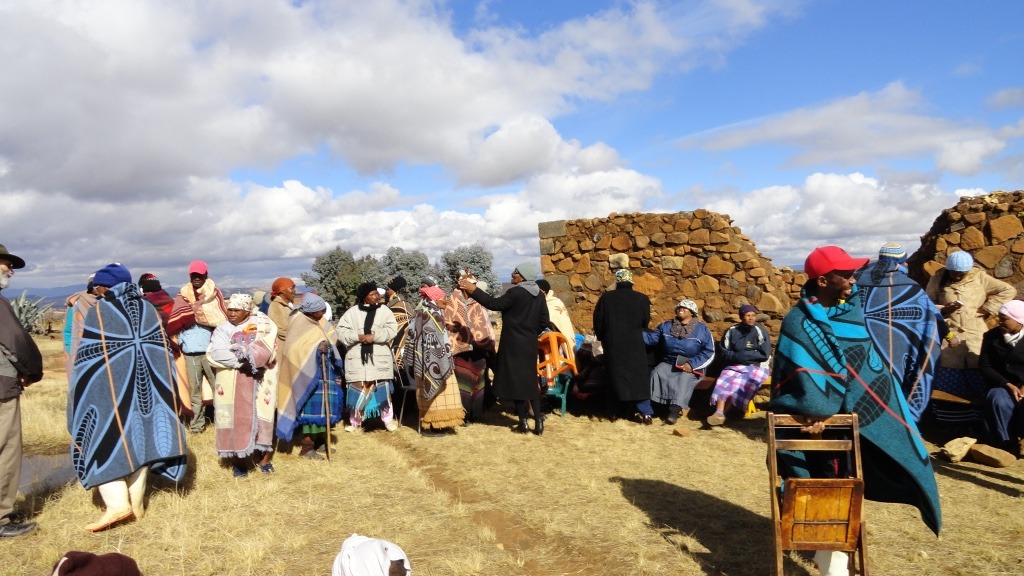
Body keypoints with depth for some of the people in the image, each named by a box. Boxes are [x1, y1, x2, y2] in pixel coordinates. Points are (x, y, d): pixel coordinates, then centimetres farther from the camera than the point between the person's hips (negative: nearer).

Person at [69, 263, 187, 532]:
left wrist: (78, 393, 2)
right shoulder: (148, 308, 7)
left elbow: (87, 354, -7)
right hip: (146, 383, 5)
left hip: (109, 386, -5)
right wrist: (163, 389, 15)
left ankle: (117, 503, -9)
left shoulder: (99, 311, -6)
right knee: (139, 439, 12)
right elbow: (163, 350, 8)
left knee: (105, 439, 4)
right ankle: (137, 504, 19)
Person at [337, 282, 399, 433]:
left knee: (382, 389, 4)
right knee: (357, 389, 4)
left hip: (379, 357, 0)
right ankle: (355, 422, 18)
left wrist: (374, 336, -18)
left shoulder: (384, 310, 4)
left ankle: (388, 420, 17)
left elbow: (392, 329, -6)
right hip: (357, 357, 0)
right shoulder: (352, 312, 2)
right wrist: (358, 336, -17)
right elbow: (341, 330, -2)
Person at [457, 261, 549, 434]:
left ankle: (523, 422, 7)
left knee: (515, 380, 2)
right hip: (530, 343, 7)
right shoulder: (538, 294, 6)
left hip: (513, 344, -7)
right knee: (530, 380, 13)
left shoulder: (516, 292, -16)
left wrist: (473, 290, -16)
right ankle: (538, 420, 10)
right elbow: (544, 321, 9)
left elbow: (494, 304, -19)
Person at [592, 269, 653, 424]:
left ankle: (616, 411, 14)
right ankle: (646, 413, 0)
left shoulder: (606, 297, -3)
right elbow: (646, 321, 3)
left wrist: (602, 338, 17)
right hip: (634, 344, -1)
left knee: (614, 377, 10)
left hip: (612, 344, 1)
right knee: (639, 377, 3)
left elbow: (597, 321, 2)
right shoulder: (641, 299, -5)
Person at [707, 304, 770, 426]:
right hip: (735, 366, 3)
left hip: (757, 367, -3)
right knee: (725, 379, -27)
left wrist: (744, 355, -14)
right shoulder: (732, 330, 5)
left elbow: (765, 354, -10)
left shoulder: (760, 331, -5)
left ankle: (729, 410, -24)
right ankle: (719, 413, -39)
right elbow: (722, 350, 8)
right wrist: (735, 356, -11)